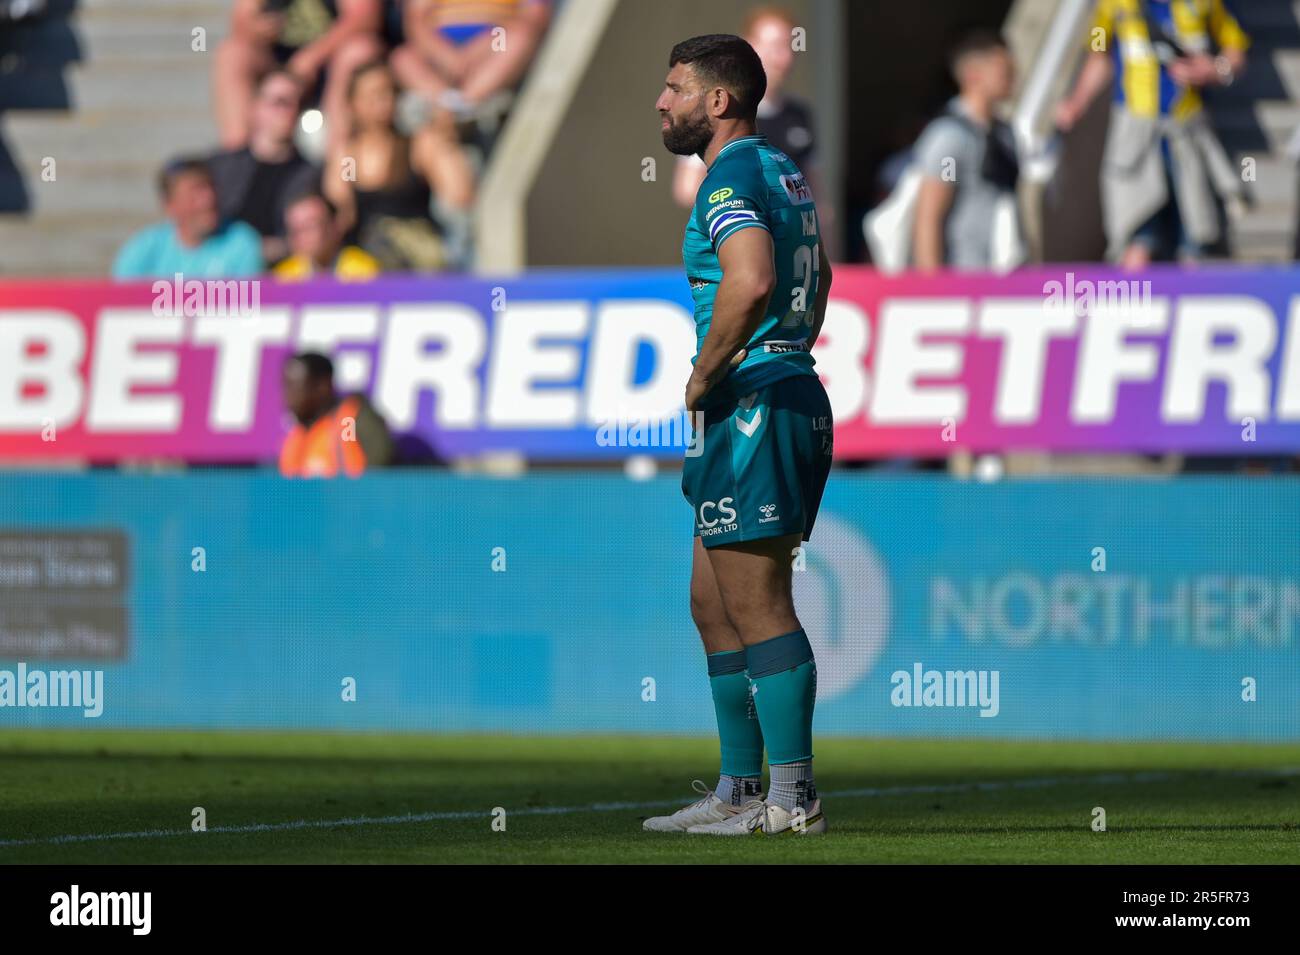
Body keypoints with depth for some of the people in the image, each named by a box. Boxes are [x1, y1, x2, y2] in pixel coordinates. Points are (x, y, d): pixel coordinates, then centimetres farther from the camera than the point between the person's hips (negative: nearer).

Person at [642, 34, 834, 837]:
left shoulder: (732, 179, -14)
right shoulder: (784, 172, 18)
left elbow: (750, 283, -31)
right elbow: (818, 276, 34)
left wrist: (703, 379, -19)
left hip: (749, 409, -10)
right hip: (796, 395, 10)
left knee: (758, 607, -8)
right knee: (713, 605, 15)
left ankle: (792, 797, -8)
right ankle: (738, 789, 19)